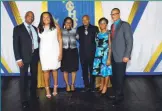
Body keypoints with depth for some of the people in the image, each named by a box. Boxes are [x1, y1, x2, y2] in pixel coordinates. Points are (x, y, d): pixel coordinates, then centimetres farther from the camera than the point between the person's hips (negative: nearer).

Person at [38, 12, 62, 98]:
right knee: (46, 71, 3)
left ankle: (55, 87, 23)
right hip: (44, 52, 1)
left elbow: (60, 40, -2)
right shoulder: (39, 29, 2)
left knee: (54, 69, 9)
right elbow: (38, 41, 3)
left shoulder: (56, 27, -2)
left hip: (54, 51, -1)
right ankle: (47, 90, 12)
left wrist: (60, 53, -6)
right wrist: (38, 53, -4)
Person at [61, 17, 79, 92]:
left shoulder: (74, 31, 6)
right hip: (65, 51, -1)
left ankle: (72, 85, 21)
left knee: (74, 69, 6)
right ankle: (67, 85, 18)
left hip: (73, 51, 1)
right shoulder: (61, 31, 1)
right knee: (65, 69, 3)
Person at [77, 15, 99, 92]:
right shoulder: (79, 29, 9)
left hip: (92, 52, -2)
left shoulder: (94, 28, 2)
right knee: (84, 70, 6)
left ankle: (92, 86, 18)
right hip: (83, 53, 2)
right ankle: (86, 86, 16)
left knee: (92, 70, 7)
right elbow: (79, 39, 8)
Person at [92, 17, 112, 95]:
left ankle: (105, 87, 17)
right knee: (100, 71, 11)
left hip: (105, 55, -4)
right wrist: (95, 55, 5)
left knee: (106, 71, 3)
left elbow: (110, 47, -8)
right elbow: (96, 45, 10)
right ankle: (101, 85, 27)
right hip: (98, 55, 5)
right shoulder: (98, 34, 9)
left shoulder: (108, 34, -5)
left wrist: (109, 58, -13)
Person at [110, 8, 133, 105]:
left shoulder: (125, 25, -7)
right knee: (115, 76, 12)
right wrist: (111, 54, 9)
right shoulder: (112, 26, 15)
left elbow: (130, 41, -12)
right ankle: (117, 93, 27)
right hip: (114, 56, 7)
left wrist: (126, 55, -18)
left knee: (120, 77, 1)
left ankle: (119, 96, 16)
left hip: (121, 56, -7)